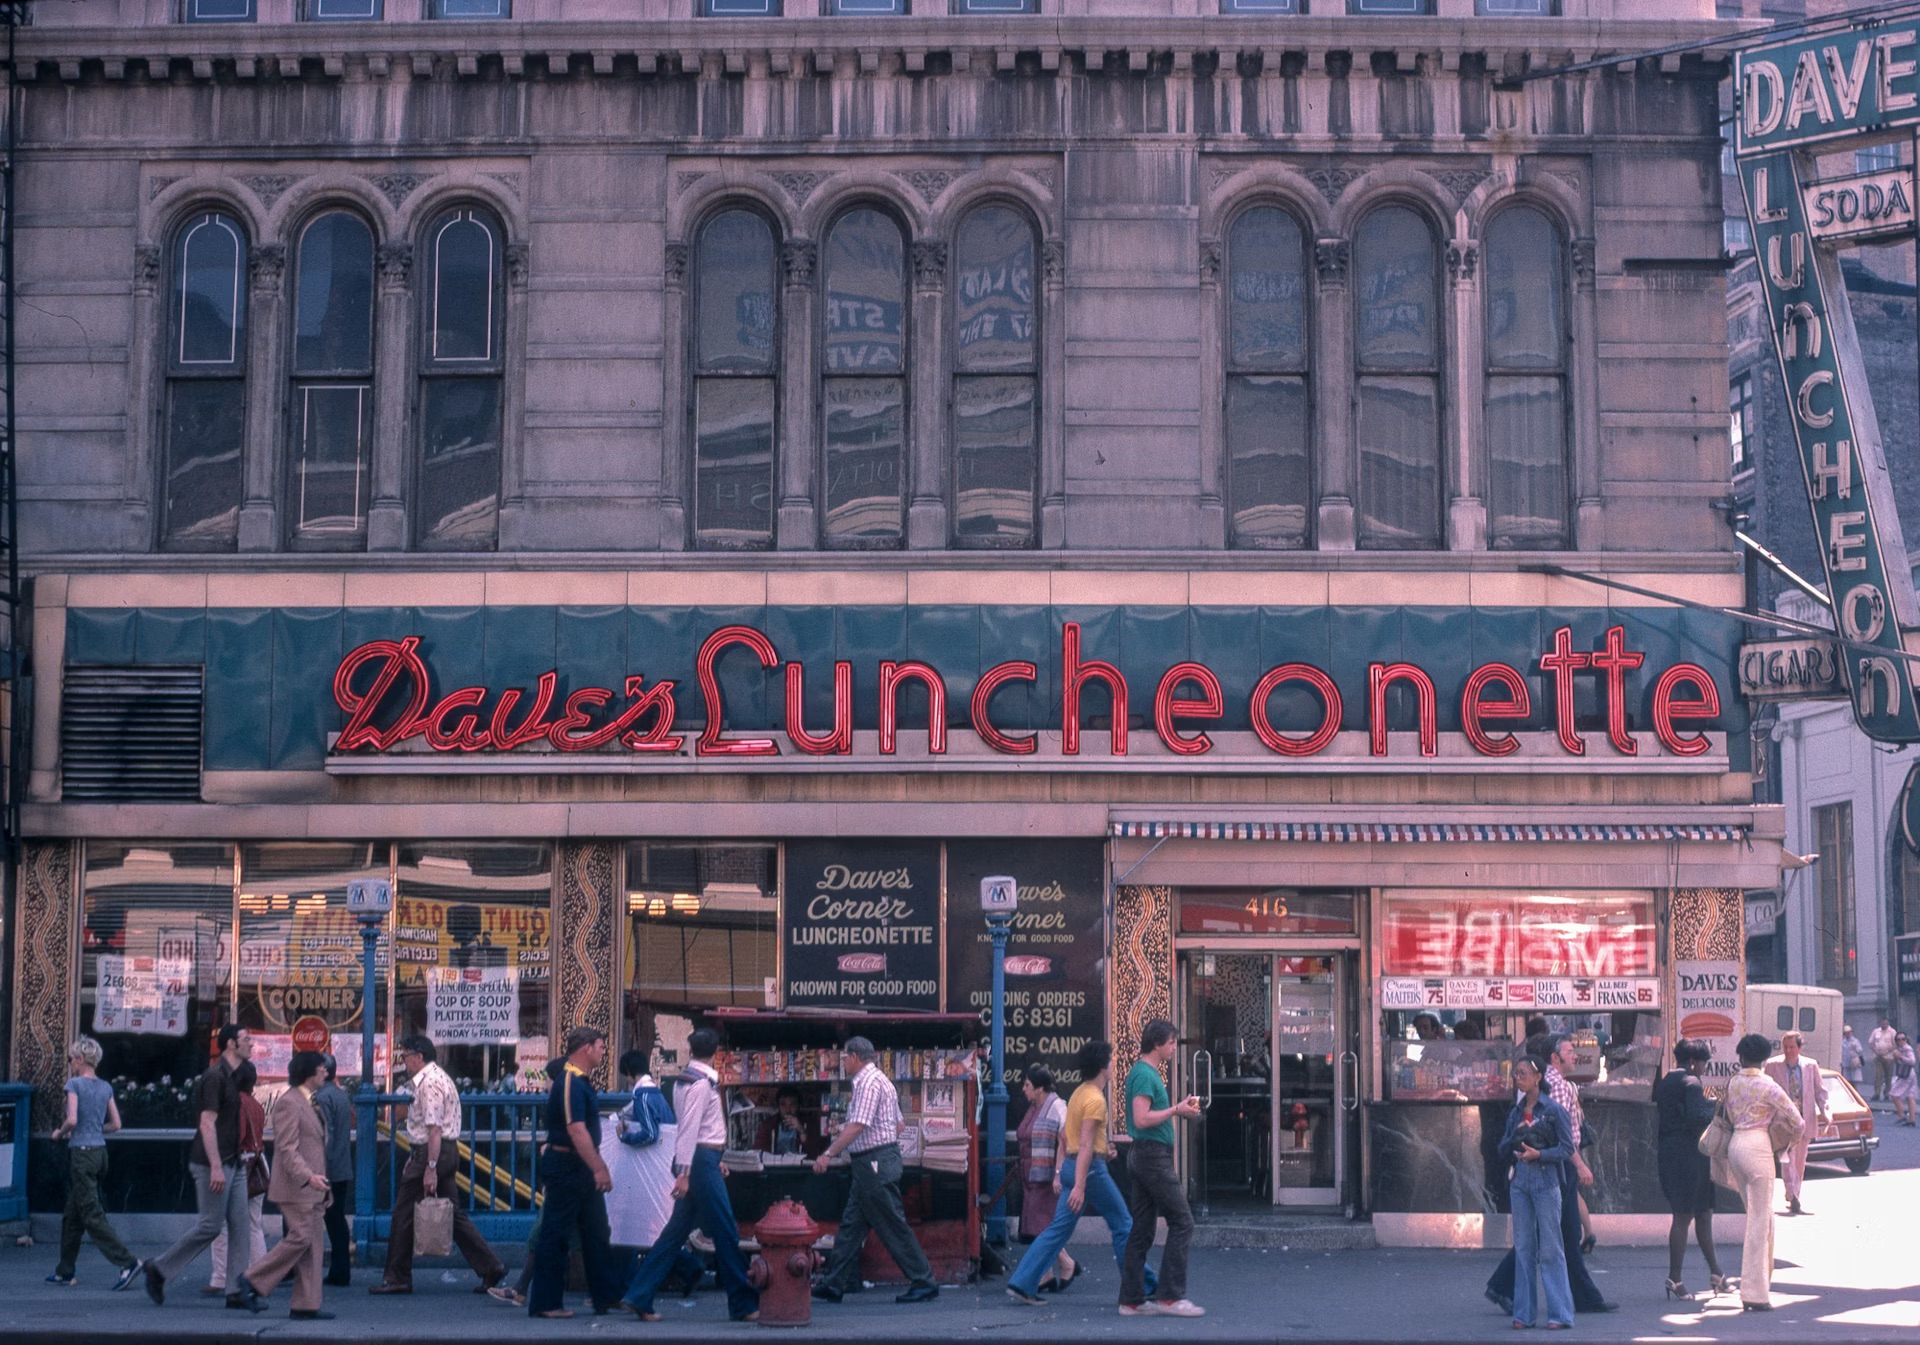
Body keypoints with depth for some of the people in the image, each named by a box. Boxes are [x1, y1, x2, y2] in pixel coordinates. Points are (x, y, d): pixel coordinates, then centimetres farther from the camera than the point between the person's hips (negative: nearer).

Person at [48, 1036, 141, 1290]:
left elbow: (72, 1119, -19)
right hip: (100, 1151, 8)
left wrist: (60, 1133, 0)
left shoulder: (74, 1084, -9)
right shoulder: (106, 1087, 9)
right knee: (72, 1216, 16)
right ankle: (65, 1271, 21)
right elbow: (115, 1124, 10)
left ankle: (128, 1262, -15)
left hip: (81, 1152, -8)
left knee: (92, 1215, -7)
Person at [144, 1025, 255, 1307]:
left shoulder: (231, 1077, 15)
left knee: (239, 1226, 4)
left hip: (232, 1164, 9)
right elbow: (207, 1123, -19)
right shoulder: (215, 1077, -14)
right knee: (210, 1225, -4)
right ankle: (159, 1269, 10)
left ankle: (237, 1291, 3)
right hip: (213, 1164, -9)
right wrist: (216, 1167, -24)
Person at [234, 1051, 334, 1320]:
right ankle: (253, 1281, -1)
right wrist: (308, 1177, -30)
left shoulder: (310, 1102, 19)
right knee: (300, 1238, -13)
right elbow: (287, 1149, -20)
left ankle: (306, 1306, 7)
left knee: (311, 1246, 6)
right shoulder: (288, 1102, -12)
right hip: (295, 1187, -10)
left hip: (311, 1189, 10)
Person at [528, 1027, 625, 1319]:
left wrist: (599, 1166, 22)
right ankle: (545, 1303, 1)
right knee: (555, 1234, -4)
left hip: (581, 1168, 11)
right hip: (566, 1166, -11)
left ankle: (606, 1297, 17)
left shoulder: (581, 1081, 15)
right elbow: (576, 1131, -26)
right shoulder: (570, 1083, -18)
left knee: (596, 1232, 12)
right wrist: (598, 1169, -26)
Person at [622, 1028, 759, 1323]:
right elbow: (688, 1129, -20)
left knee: (677, 1230, 9)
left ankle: (640, 1296, 7)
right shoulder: (702, 1084, -14)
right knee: (725, 1232, -2)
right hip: (701, 1160, -10)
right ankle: (743, 1304, 4)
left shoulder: (687, 1080, 15)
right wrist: (684, 1172, -24)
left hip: (701, 1159, 10)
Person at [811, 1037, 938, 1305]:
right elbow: (898, 1125, 19)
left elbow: (857, 1126, -24)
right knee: (850, 1225, 10)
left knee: (893, 1227, -5)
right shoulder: (879, 1080, 17)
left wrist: (828, 1154, -25)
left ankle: (924, 1283, 0)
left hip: (874, 1162, -11)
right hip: (874, 1164, 11)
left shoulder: (869, 1082, -15)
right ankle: (833, 1285, 12)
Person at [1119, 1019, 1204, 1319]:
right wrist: (1176, 1110, -14)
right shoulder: (1145, 1074, -14)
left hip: (1143, 1158, 10)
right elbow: (1142, 1119, -22)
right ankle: (1170, 1296, -7)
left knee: (1142, 1229, 9)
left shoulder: (1145, 1072, 18)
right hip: (1154, 1155, -10)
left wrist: (1179, 1107, 12)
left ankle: (1132, 1300, 10)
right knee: (1182, 1222, -7)